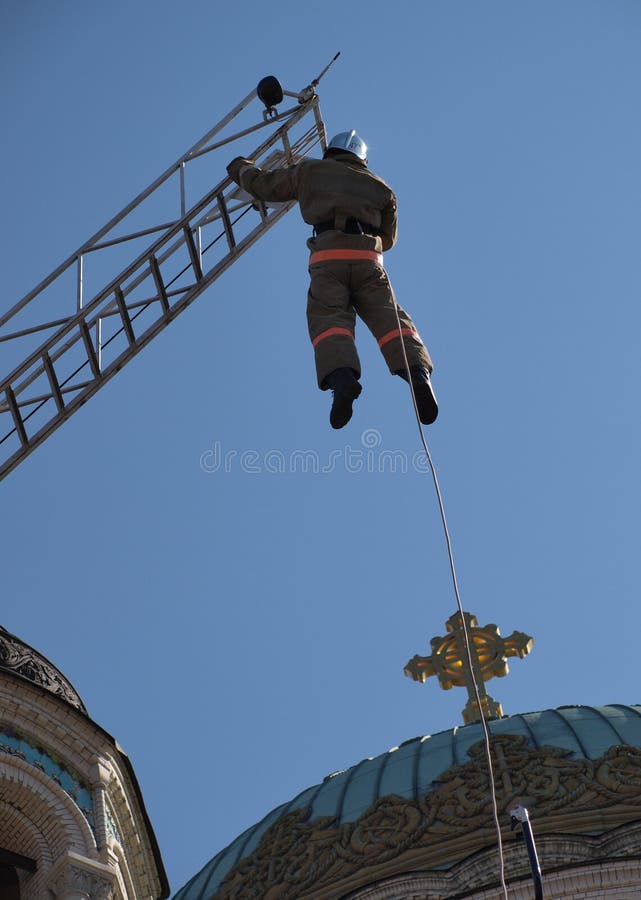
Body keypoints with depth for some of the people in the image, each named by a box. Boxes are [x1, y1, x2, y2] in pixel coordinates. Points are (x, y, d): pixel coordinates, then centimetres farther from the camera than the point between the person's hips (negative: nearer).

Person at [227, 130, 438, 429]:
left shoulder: (310, 171, 25)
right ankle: (418, 373, -31)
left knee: (329, 319, -14)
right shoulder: (380, 187, 30)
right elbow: (388, 238, 36)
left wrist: (241, 168, 51)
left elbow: (262, 186, 31)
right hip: (368, 257, 2)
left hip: (328, 256, -1)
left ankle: (341, 376, -40)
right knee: (389, 317, -8)